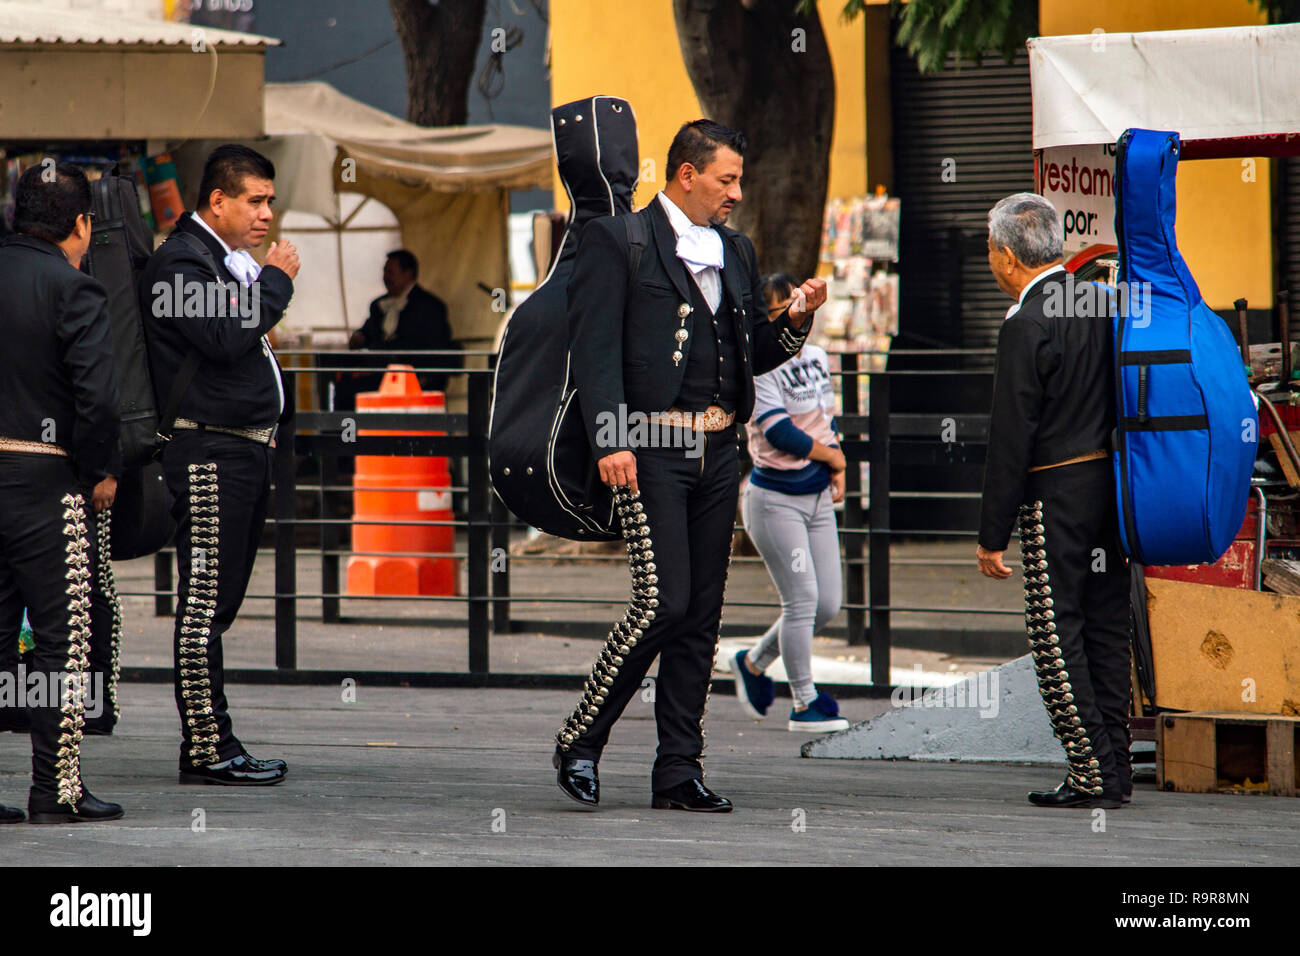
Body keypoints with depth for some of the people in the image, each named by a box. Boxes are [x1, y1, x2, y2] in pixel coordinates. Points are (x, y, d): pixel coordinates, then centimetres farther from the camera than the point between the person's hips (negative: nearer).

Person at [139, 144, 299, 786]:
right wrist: (277, 280, -11)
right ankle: (205, 750, -9)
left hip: (248, 449, 10)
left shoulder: (235, 262, 20)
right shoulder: (181, 262, -10)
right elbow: (228, 339, -22)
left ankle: (213, 743, 12)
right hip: (208, 450, -10)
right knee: (204, 602, -9)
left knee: (219, 604, 10)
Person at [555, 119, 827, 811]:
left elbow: (753, 356, 22)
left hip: (716, 451, 7)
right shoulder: (617, 240, -2)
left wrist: (796, 319, 3)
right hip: (649, 449, -7)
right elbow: (595, 348, -9)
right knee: (663, 600, -14)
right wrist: (610, 441, -19)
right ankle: (580, 740, 0)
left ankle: (679, 773, 9)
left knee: (702, 617, 5)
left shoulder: (735, 252, 18)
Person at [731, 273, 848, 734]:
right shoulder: (757, 368, -15)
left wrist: (837, 472, 5)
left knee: (827, 605, 7)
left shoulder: (816, 358, 9)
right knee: (802, 601, -7)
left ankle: (754, 662, 28)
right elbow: (781, 433, -21)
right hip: (775, 500, -8)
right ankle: (804, 703, 6)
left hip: (817, 498, 8)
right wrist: (831, 455, -7)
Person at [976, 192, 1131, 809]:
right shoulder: (1097, 306, 9)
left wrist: (992, 535, -10)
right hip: (1110, 483, 8)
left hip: (1055, 495, -8)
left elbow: (1011, 440, -14)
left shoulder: (1027, 327, -14)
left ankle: (1091, 775, -5)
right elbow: (1119, 408, 13)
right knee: (1106, 630, 11)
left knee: (1056, 636, -3)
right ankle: (1114, 772, 13)